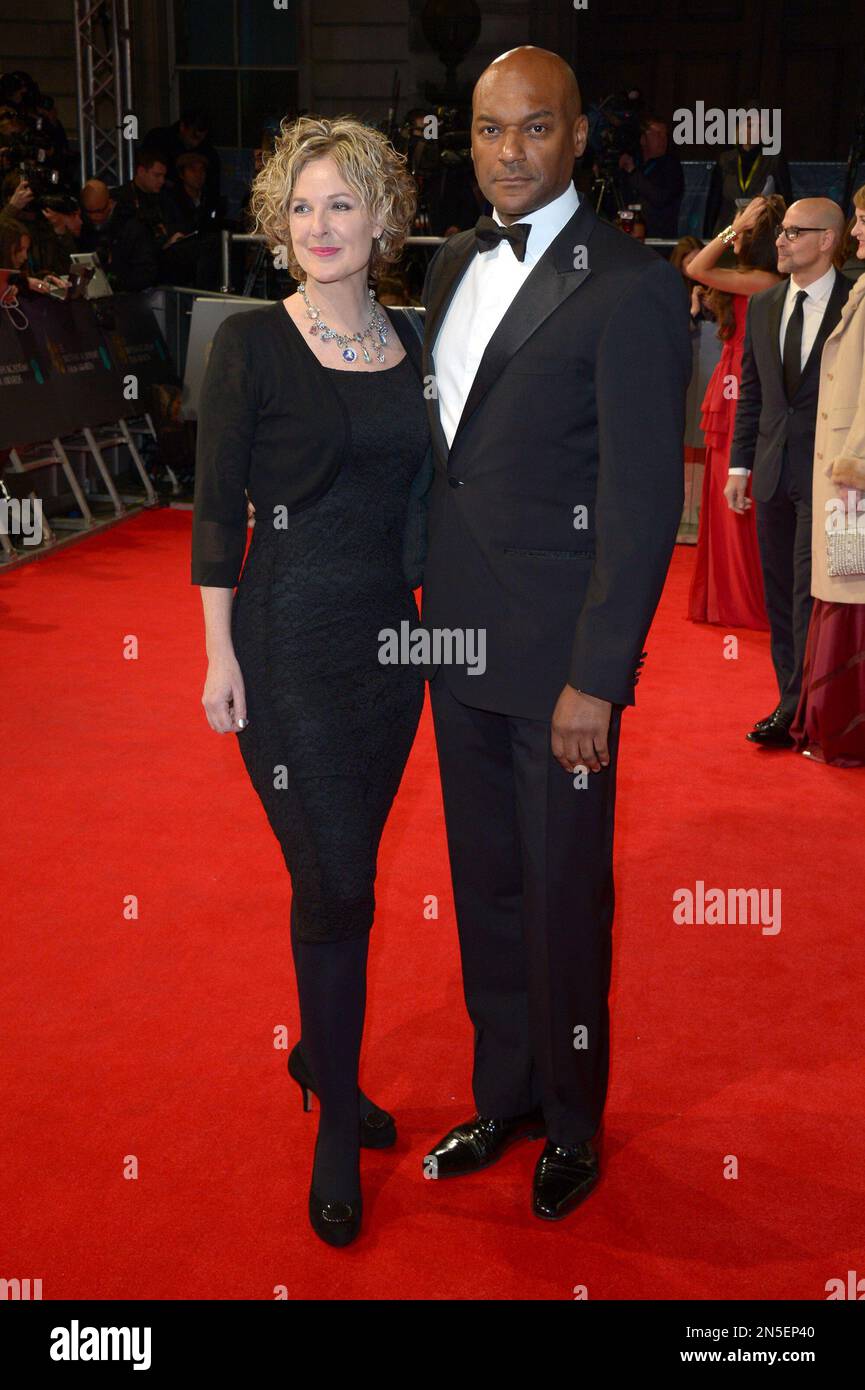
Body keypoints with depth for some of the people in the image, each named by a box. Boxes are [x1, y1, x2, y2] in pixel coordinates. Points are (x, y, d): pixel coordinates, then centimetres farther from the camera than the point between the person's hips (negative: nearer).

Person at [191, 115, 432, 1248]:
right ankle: (337, 1124, 16)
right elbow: (217, 507, -6)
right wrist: (221, 654, -9)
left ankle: (321, 1055, 37)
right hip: (291, 643, -5)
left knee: (343, 871, 14)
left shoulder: (409, 340, 9)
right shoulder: (252, 341, -6)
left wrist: (435, 608, 9)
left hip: (394, 638, 5)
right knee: (335, 884, -3)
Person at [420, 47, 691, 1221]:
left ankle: (572, 1123, 29)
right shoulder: (454, 266, 11)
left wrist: (596, 678, -18)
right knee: (485, 883, 17)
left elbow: (644, 499, -16)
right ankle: (504, 1098, 36)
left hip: (559, 649, -7)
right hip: (461, 635, 7)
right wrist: (429, 601, 11)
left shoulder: (630, 285, -12)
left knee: (564, 895, 7)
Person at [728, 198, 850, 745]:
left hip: (827, 473, -6)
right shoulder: (763, 305, 12)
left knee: (810, 597, -6)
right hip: (773, 473, 6)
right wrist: (740, 463, 10)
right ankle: (793, 706, 20)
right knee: (781, 596, 10)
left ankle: (801, 714, 3)